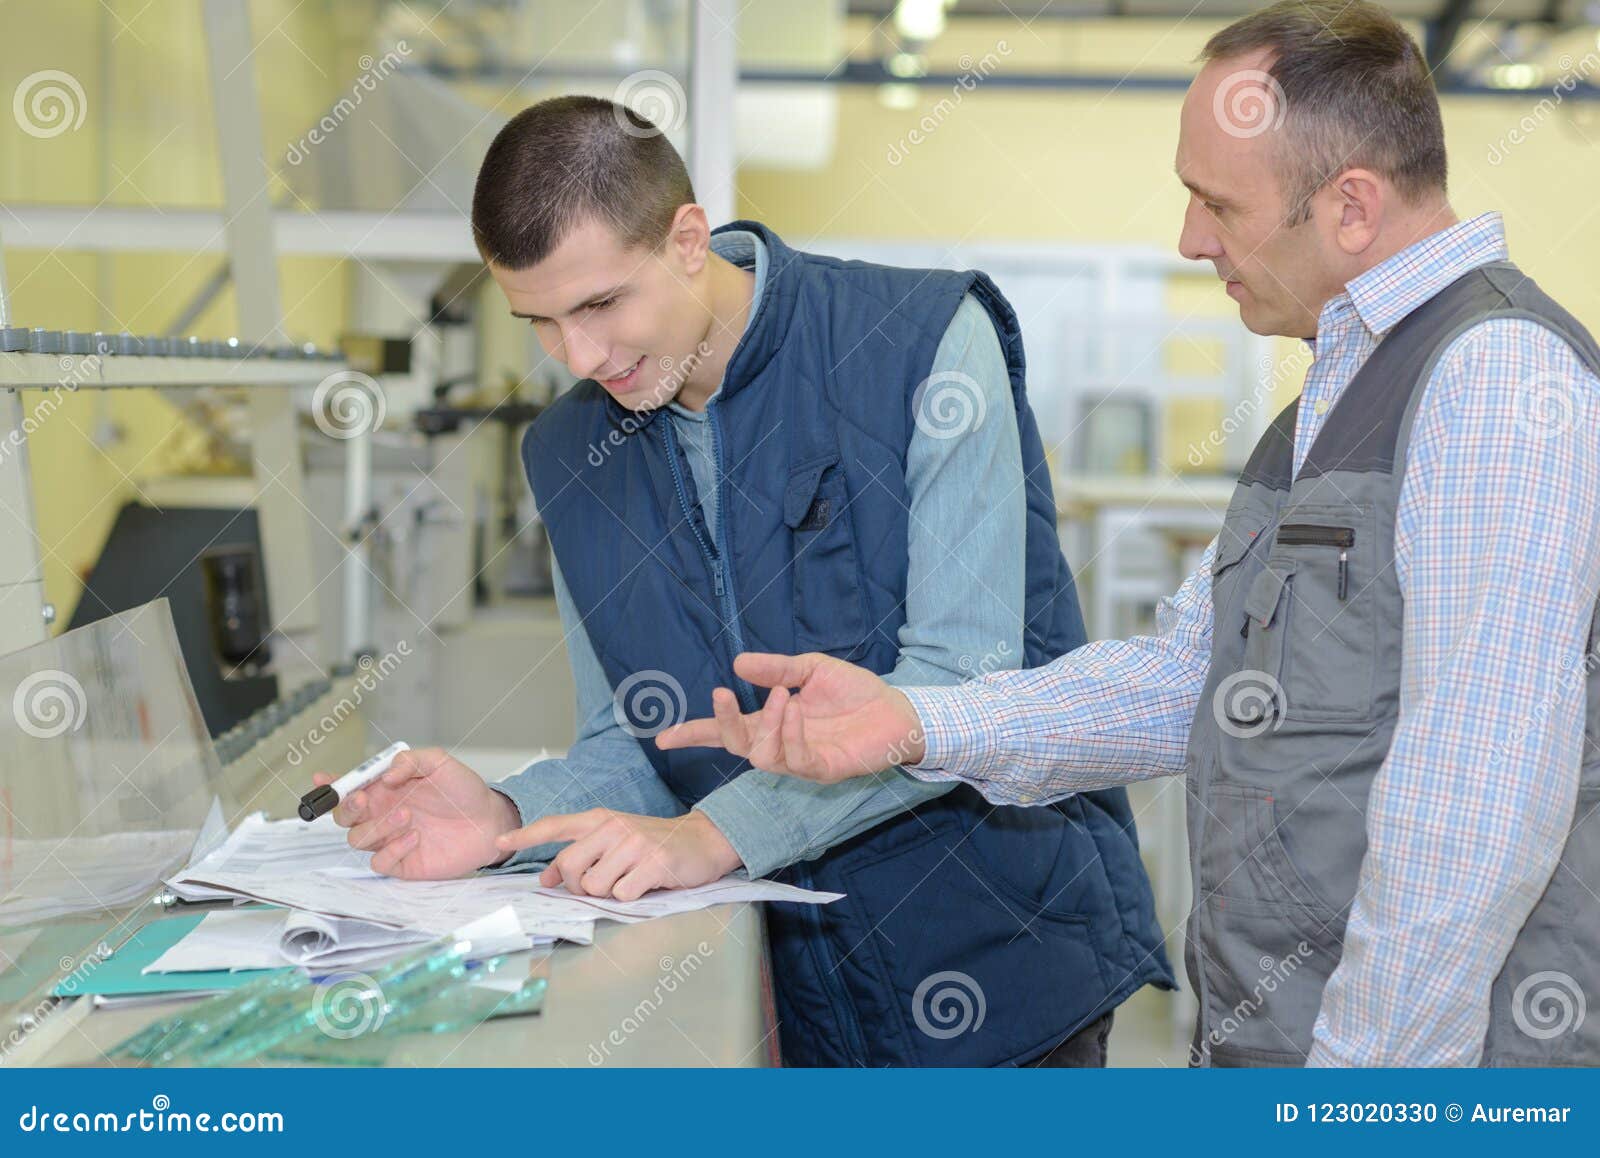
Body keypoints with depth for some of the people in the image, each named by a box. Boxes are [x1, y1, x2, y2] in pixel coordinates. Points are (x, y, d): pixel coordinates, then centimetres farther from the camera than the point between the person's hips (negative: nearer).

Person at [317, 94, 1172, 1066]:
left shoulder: (927, 340, -13)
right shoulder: (568, 457, 4)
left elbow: (963, 681, -19)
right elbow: (627, 745, 8)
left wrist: (713, 836, -25)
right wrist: (507, 819, -14)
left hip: (997, 956, -4)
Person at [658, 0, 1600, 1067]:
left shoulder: (1498, 375, -15)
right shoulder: (1344, 387, 17)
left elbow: (1476, 797, -22)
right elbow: (1188, 677, 12)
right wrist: (916, 724, 1)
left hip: (1431, 1053, -8)